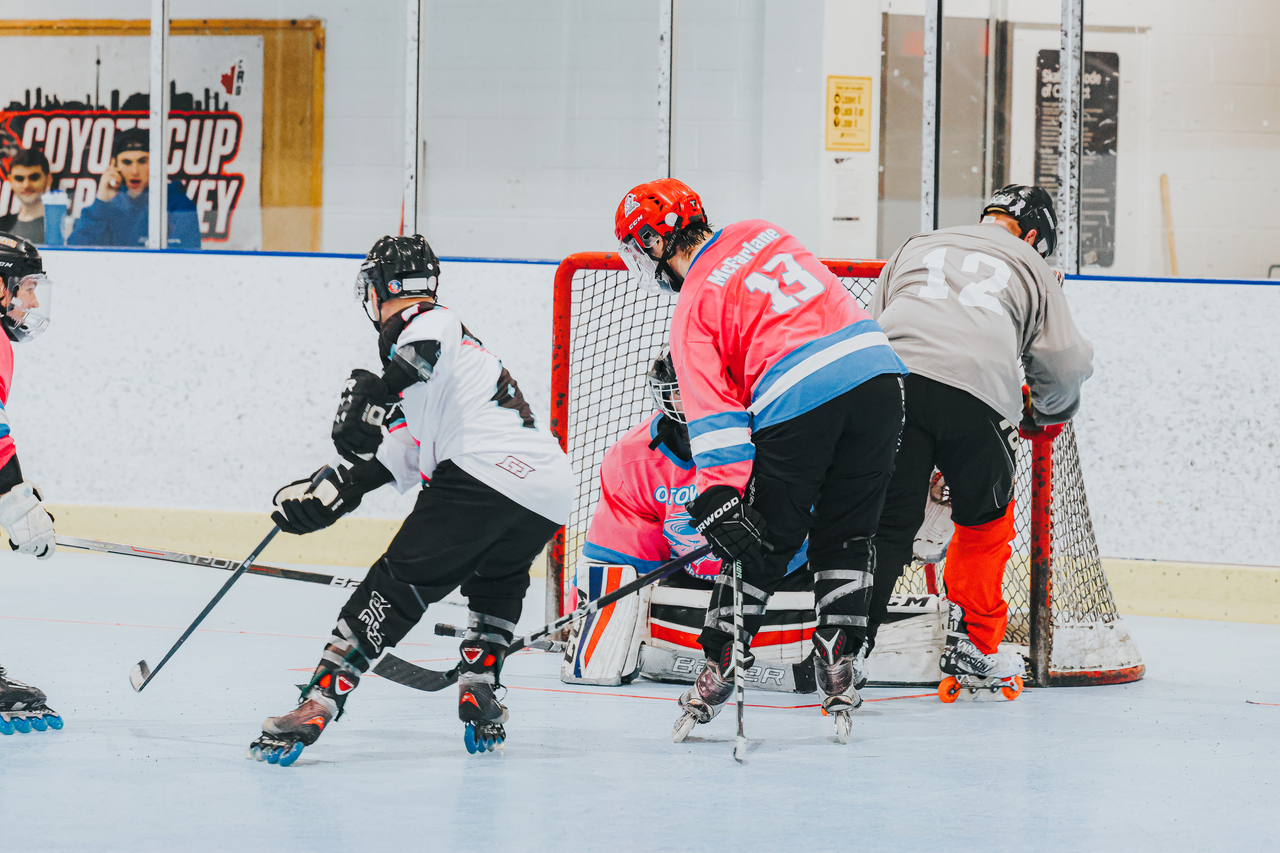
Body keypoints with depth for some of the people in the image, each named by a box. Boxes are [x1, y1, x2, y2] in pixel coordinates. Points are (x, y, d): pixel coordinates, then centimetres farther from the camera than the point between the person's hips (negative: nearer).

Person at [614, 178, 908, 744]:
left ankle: (716, 671, 14)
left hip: (799, 405, -5)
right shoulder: (760, 235, 19)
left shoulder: (693, 305, 3)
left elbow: (712, 409, -7)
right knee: (847, 537, 15)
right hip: (878, 373, 5)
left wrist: (721, 493, -12)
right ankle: (840, 671, 12)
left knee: (762, 546, 8)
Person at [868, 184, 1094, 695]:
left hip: (893, 380, 2)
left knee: (887, 523, 5)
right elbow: (1064, 364, 19)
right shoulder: (1031, 269, 26)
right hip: (979, 394, -2)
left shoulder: (915, 247, 33)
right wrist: (1044, 415, 42)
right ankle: (973, 647, 25)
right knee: (985, 518, 22)